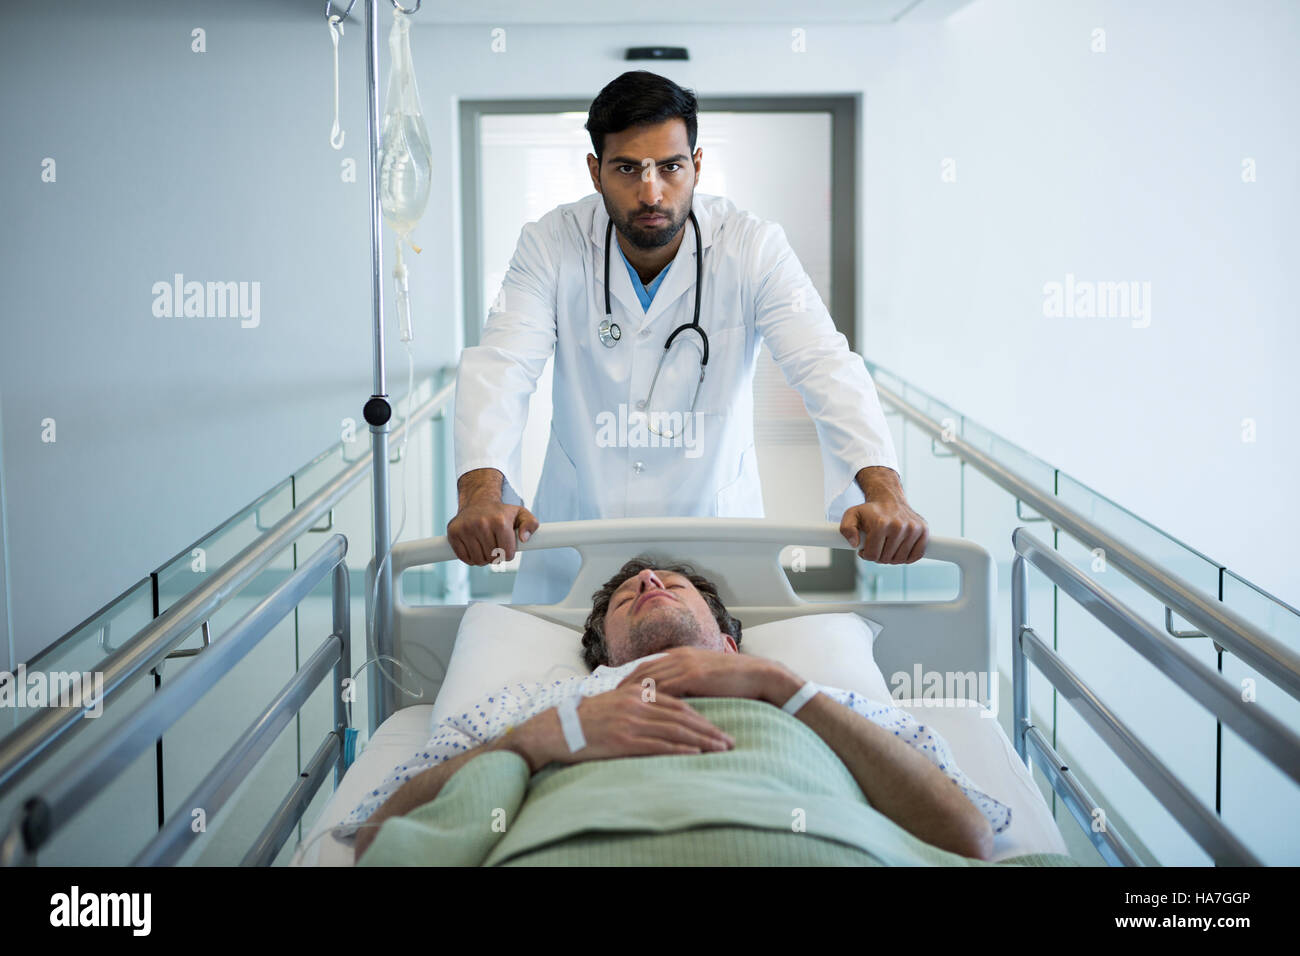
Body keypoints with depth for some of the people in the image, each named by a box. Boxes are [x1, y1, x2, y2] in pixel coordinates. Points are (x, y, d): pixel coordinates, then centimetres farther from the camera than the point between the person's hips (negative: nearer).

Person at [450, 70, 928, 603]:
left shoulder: (753, 248, -11)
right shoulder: (552, 245, -9)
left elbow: (826, 368, -21)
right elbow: (501, 366, -20)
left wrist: (882, 490, -39)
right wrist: (481, 492, -40)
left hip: (715, 529, 0)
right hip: (577, 536, 1)